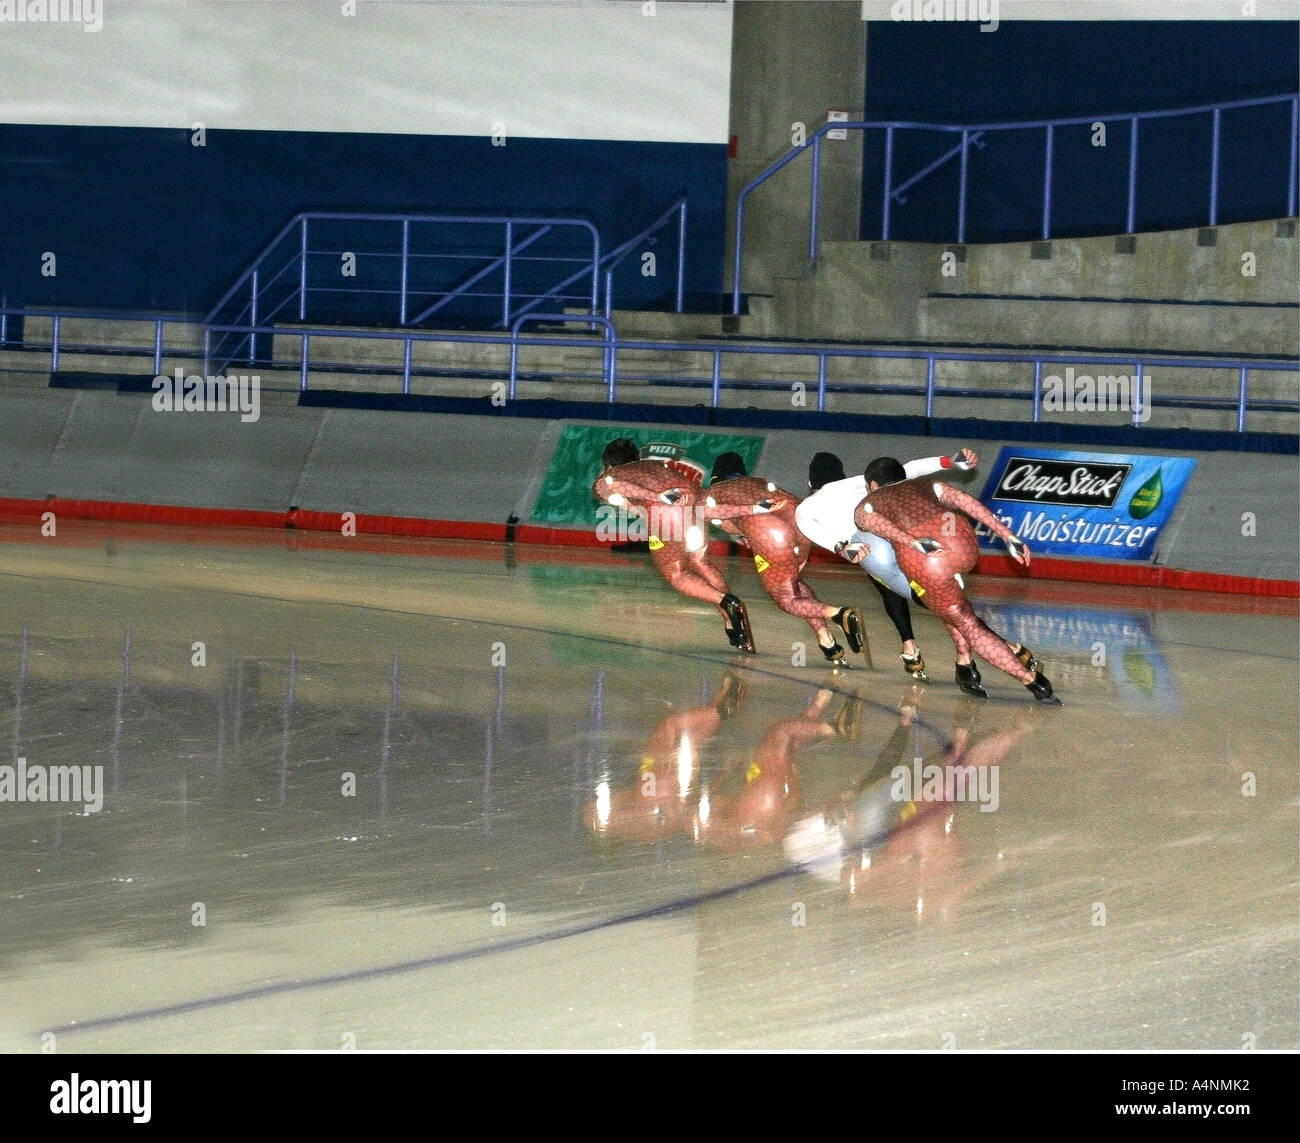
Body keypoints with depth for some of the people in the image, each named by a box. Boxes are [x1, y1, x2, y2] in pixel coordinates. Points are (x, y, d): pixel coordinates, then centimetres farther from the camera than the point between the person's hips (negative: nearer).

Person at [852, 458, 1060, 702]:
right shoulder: (925, 484, 34)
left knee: (970, 627, 9)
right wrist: (1007, 536, 8)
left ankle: (1034, 681, 2)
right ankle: (966, 664, 24)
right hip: (960, 539, 3)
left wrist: (914, 543, -12)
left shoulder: (865, 506, 28)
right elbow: (964, 500, 16)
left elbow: (875, 522, 3)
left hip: (922, 560, -3)